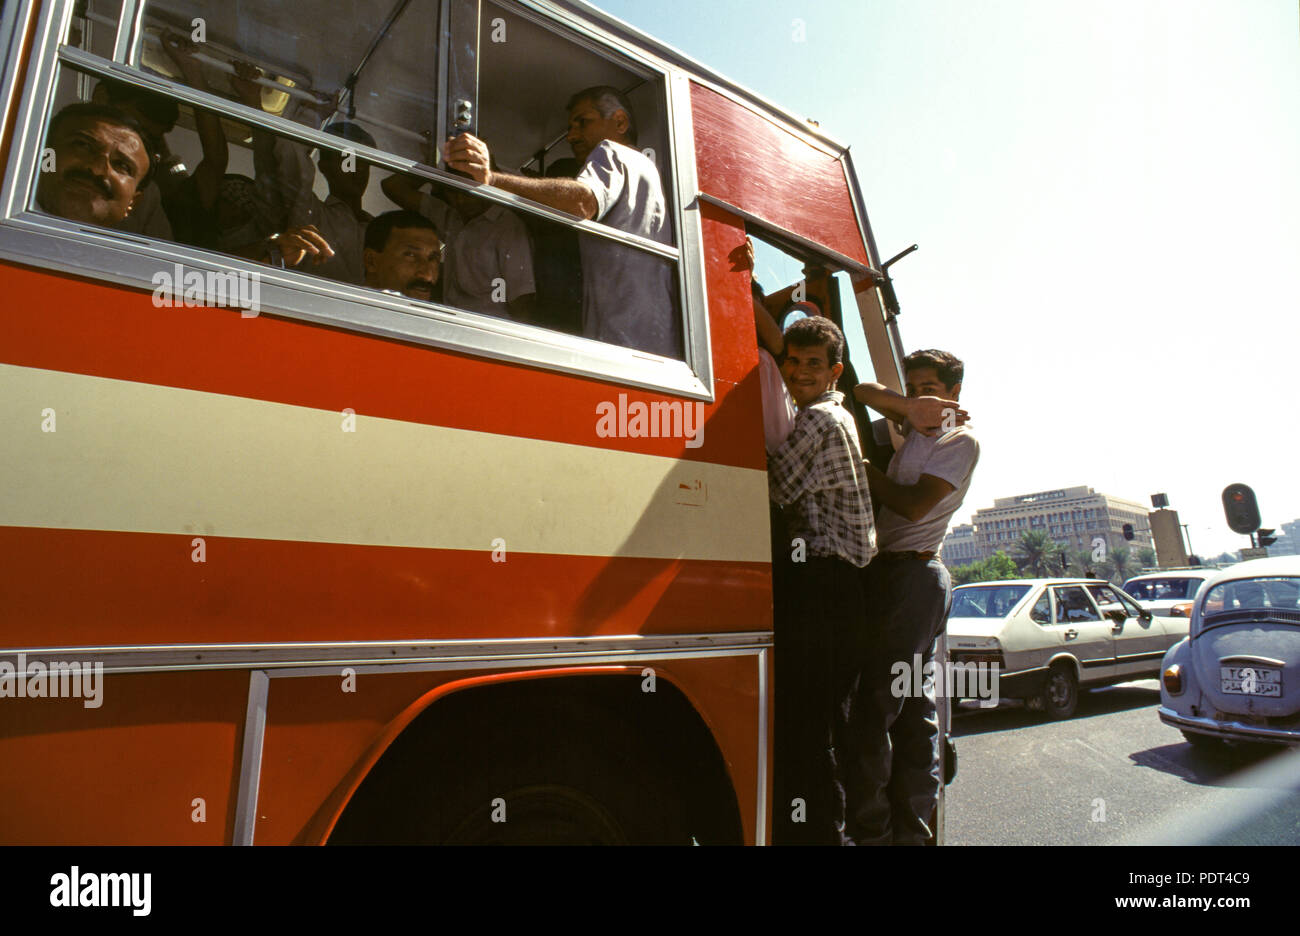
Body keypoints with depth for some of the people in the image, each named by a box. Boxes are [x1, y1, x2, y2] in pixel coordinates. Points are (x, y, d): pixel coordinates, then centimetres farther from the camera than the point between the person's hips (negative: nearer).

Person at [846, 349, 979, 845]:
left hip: (911, 575, -8)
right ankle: (911, 830, 18)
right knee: (916, 710, 10)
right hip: (892, 573, 8)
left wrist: (868, 473, -2)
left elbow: (915, 505, -14)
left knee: (872, 706, -10)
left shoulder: (961, 440, -3)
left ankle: (869, 831, -3)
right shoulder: (917, 428, 18)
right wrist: (907, 407, 0)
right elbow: (864, 392, 16)